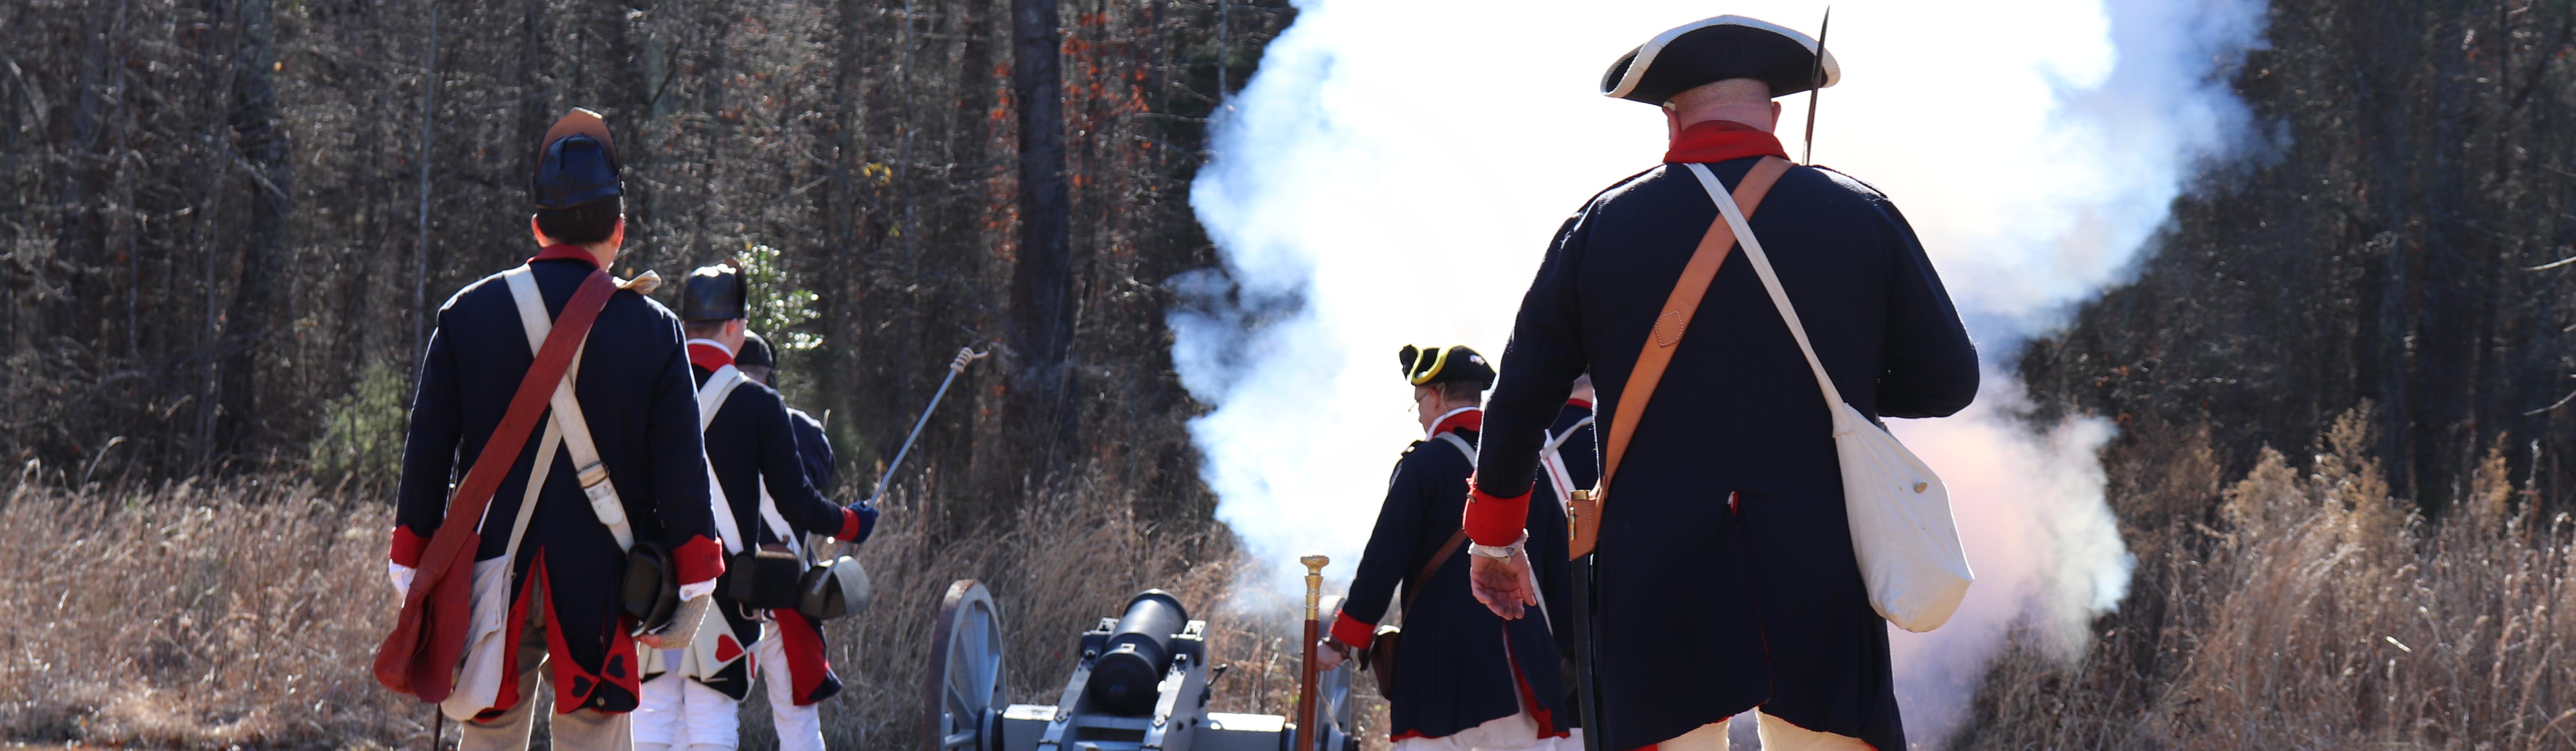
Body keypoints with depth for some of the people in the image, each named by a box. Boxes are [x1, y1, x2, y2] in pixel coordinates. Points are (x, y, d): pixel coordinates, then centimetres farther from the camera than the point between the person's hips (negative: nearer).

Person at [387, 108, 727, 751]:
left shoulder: (466, 314, 1)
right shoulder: (652, 330, -3)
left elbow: (428, 450, 3)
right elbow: (681, 468, -2)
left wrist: (413, 570, 10)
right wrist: (692, 588, 5)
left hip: (491, 572, 2)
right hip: (599, 579, -2)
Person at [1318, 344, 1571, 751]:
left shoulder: (1425, 463, -4)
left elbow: (1384, 561, -7)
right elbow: (1559, 561, 15)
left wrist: (1341, 642, 1)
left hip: (1442, 672, -5)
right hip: (1527, 669, 5)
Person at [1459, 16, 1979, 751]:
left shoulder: (1601, 225, 5)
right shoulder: (1862, 216, 3)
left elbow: (1520, 401, 9)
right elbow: (1948, 380, 7)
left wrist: (1494, 537, 22)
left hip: (1653, 587, 0)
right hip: (1820, 581, 0)